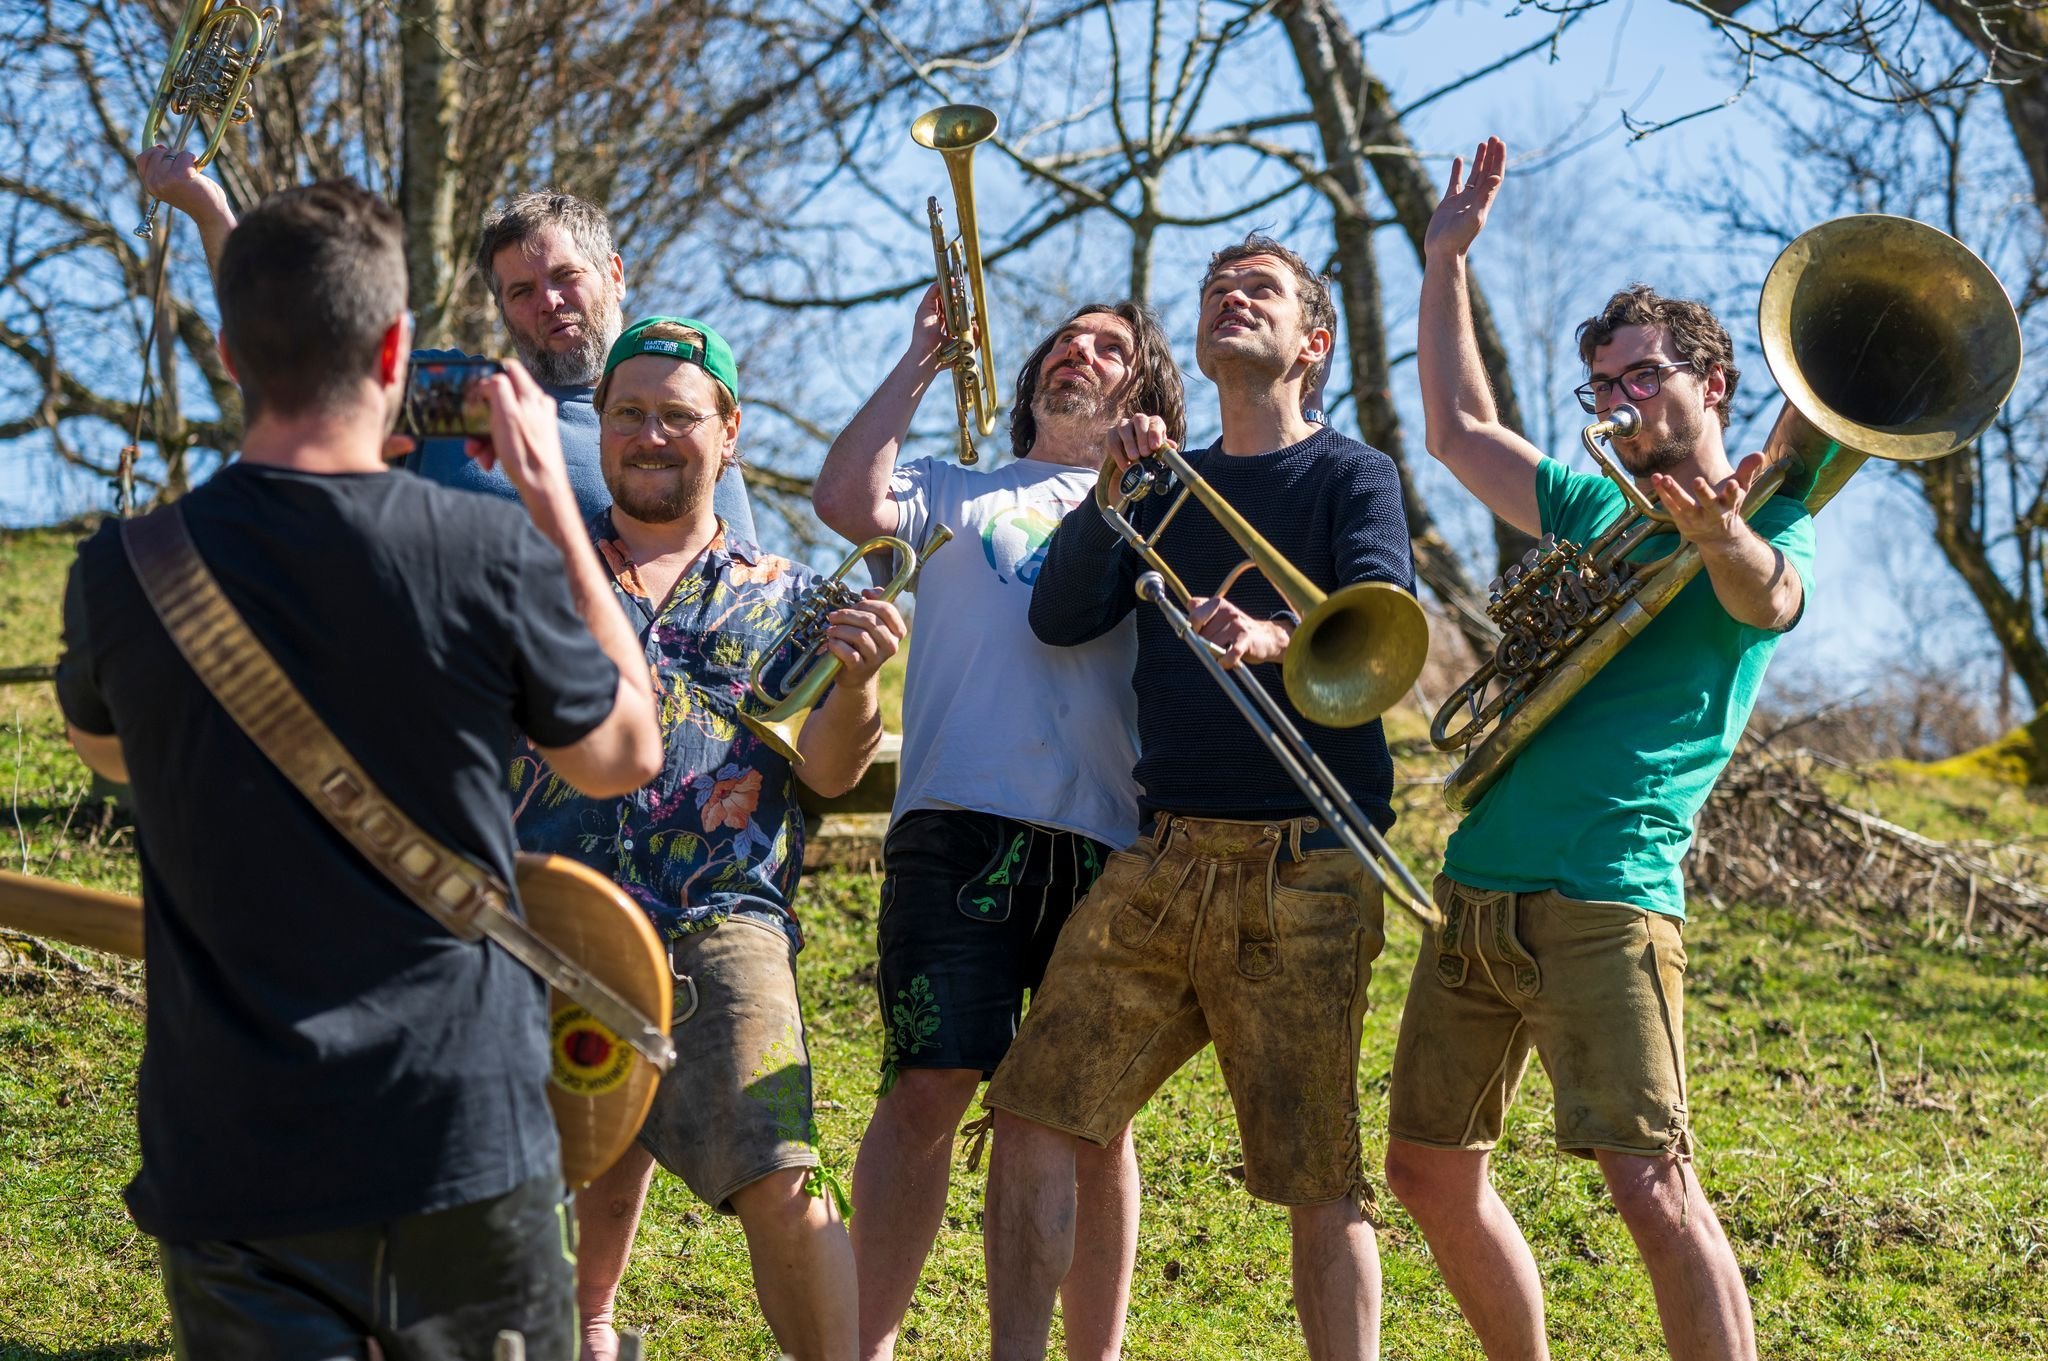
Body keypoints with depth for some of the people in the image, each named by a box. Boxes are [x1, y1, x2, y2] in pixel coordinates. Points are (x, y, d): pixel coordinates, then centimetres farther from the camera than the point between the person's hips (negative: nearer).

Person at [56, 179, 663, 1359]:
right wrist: (555, 501, 11)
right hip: (466, 1132, -1)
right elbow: (625, 754, 6)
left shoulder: (123, 572, -7)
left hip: (239, 1162, 1)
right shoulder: (490, 551, -13)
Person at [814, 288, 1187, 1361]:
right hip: (964, 830, -1)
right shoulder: (958, 493, 21)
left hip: (1108, 844, 2)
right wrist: (922, 360, 8)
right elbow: (845, 501, 1)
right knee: (926, 1088, -12)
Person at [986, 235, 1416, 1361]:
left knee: (1321, 1183, -4)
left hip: (1303, 869, -4)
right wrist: (1117, 487, -5)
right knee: (1035, 1114, -6)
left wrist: (1272, 640, -33)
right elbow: (1059, 619, 8)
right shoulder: (1170, 486, 20)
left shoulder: (1350, 475, 5)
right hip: (1163, 856, 4)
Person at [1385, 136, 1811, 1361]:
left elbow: (1767, 598, -24)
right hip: (1477, 891, 8)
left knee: (1652, 1184, -17)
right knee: (1431, 1170, 9)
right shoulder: (1595, 510, 20)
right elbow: (1459, 430, 33)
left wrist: (1719, 536, -47)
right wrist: (1445, 261, 28)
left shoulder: (1762, 530, 0)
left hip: (1604, 899, -7)